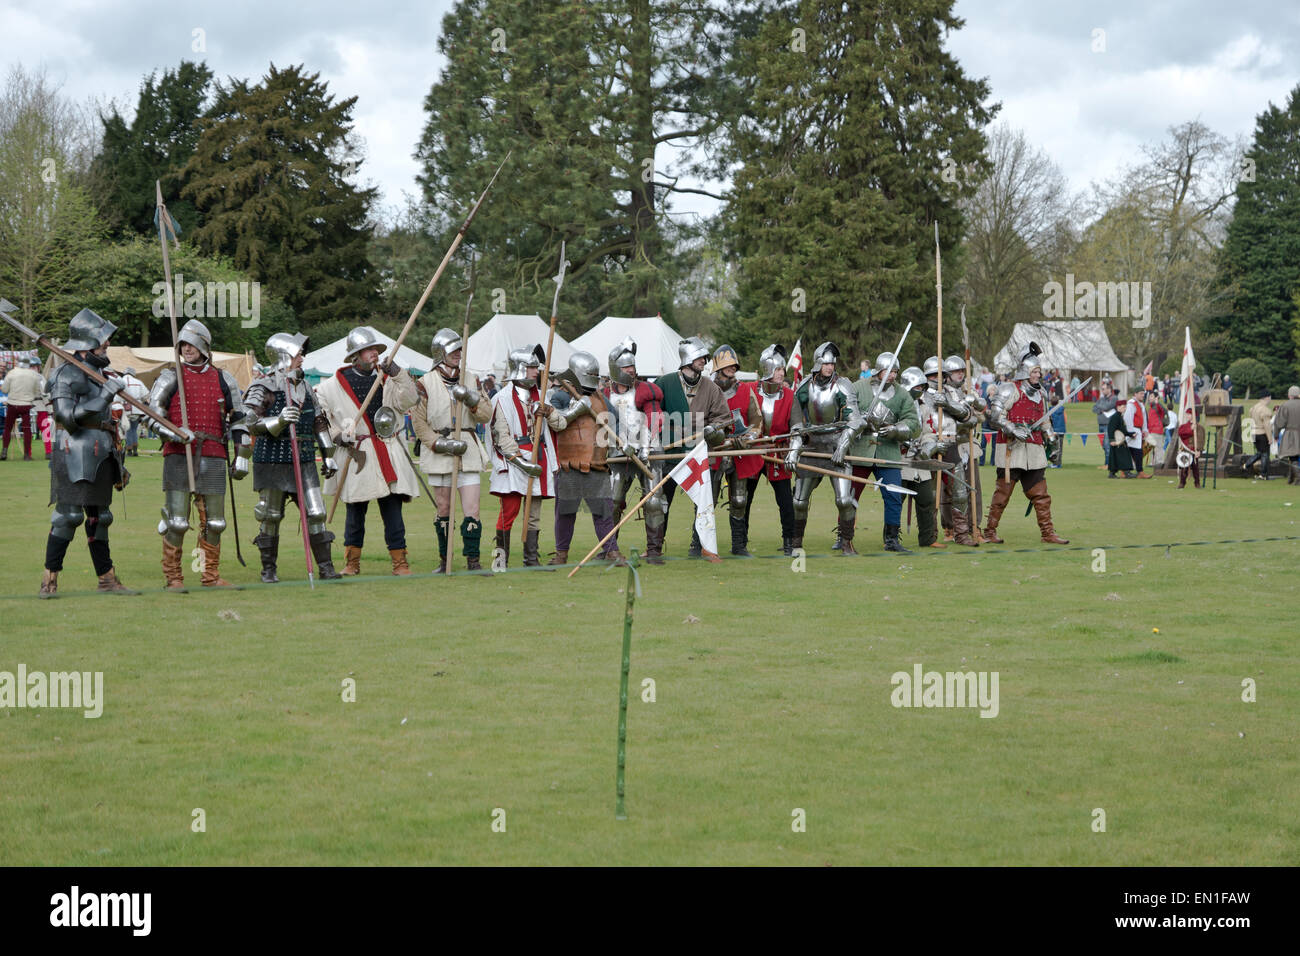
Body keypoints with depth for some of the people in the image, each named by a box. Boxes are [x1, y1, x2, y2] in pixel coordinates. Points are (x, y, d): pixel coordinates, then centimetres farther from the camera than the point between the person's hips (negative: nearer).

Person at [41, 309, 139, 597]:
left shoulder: (99, 373, 18)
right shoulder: (66, 375, -9)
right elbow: (68, 417, -21)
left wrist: (117, 462, 24)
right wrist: (105, 394, -22)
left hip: (100, 458, 8)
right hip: (76, 457, -8)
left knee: (99, 517, 11)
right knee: (69, 514, -12)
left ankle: (107, 579, 15)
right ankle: (49, 580, -8)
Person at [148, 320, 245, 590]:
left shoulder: (222, 379, 13)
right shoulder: (172, 376, 5)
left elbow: (239, 419, 19)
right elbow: (152, 412, -2)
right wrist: (172, 433, -20)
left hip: (213, 456, 3)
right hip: (178, 456, -3)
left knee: (213, 521, 6)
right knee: (176, 520, -6)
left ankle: (210, 575, 16)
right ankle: (173, 577, 2)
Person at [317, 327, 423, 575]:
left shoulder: (386, 379, 9)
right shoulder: (335, 385, 2)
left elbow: (408, 401, -5)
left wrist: (398, 374, -16)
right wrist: (337, 434, -6)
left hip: (388, 455, 2)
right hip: (355, 455, -2)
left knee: (393, 509, -2)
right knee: (355, 511, 5)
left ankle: (400, 563, 3)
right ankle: (352, 562, 17)